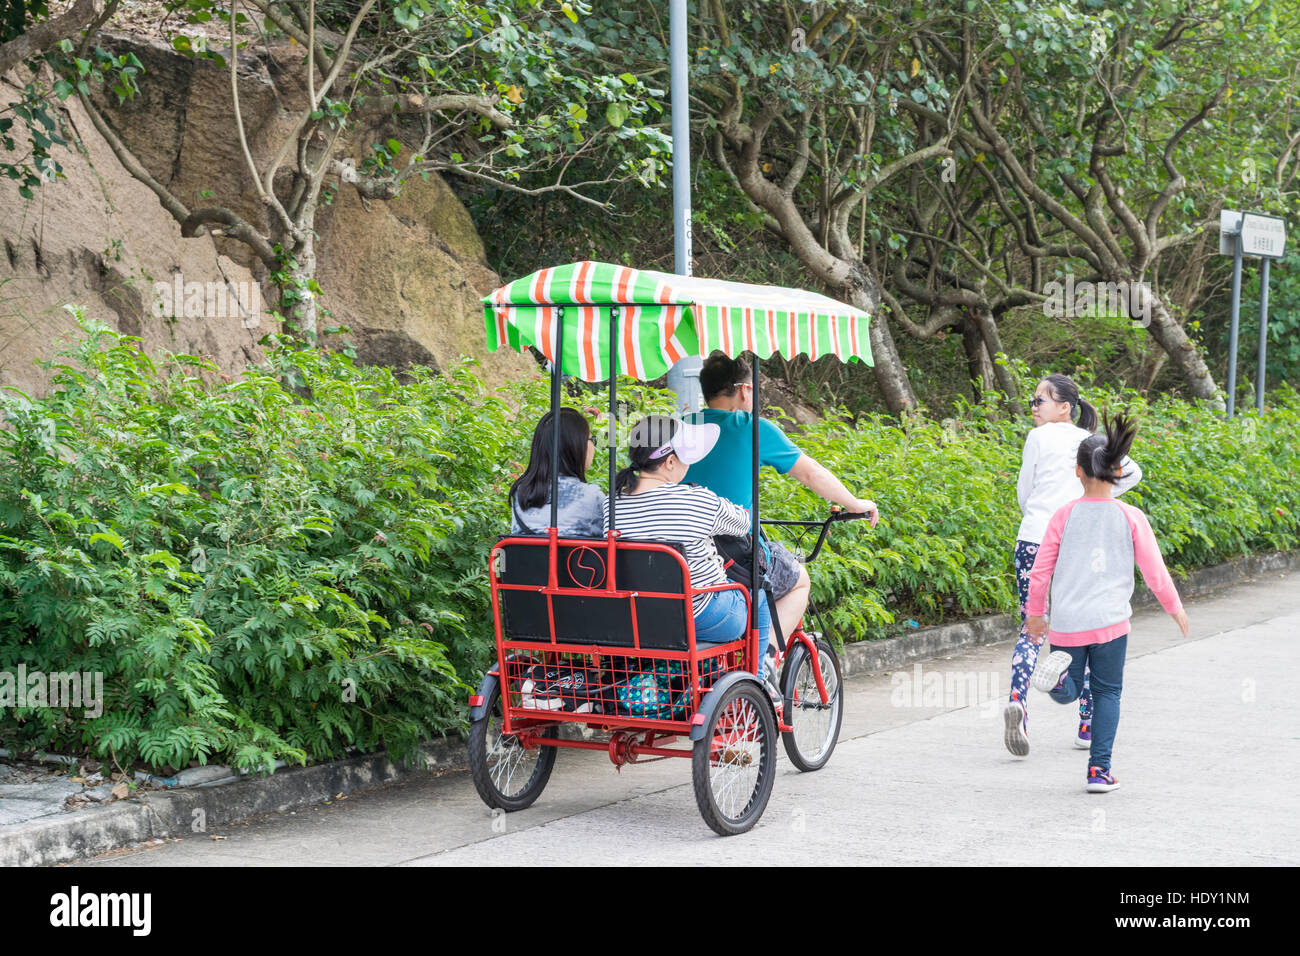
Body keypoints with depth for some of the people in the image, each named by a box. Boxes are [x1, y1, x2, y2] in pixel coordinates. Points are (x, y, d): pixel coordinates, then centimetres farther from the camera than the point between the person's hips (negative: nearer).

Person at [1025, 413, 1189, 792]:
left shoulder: (1063, 516, -2)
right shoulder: (1131, 518, -4)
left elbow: (1040, 571, 2)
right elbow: (1154, 571, 1)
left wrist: (1035, 614, 17)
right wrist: (1176, 608, 18)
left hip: (1066, 621, 1)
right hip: (1110, 621, -1)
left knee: (1068, 693, 13)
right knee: (1107, 693, 12)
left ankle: (1060, 672, -22)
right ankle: (1099, 769, 8)